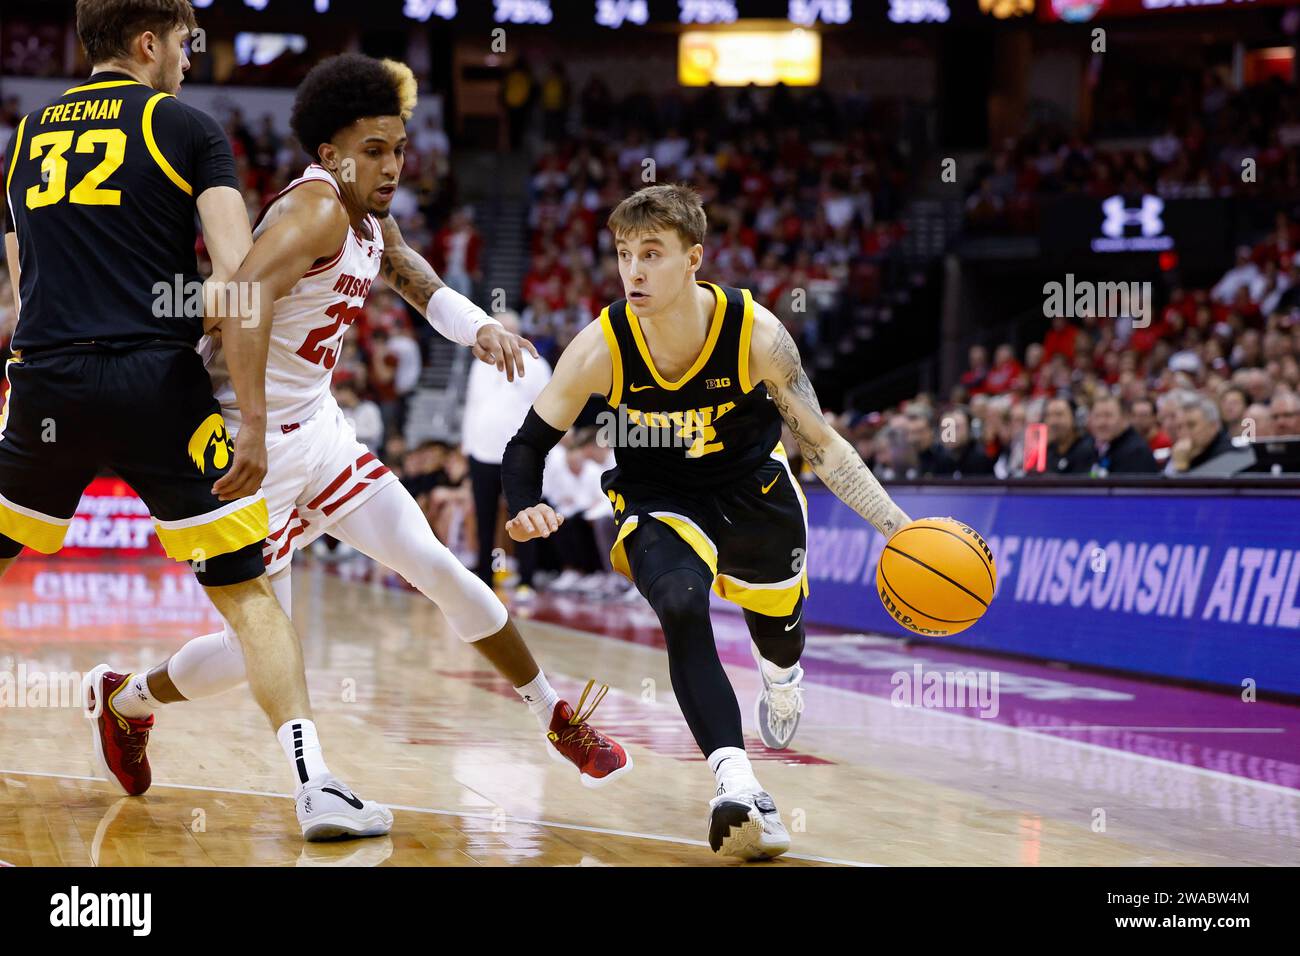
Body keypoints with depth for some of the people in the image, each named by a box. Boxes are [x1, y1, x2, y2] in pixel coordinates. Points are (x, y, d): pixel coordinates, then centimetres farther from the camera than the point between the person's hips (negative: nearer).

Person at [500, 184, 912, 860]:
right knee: (682, 610, -32)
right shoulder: (601, 348, -25)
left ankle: (780, 674, 63)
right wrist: (525, 512, -34)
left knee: (779, 625, 22)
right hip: (659, 501, -1)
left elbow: (820, 443, -15)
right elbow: (527, 445, -13)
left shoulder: (755, 333, -26)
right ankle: (736, 785, -37)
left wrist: (899, 527, -22)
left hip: (753, 490, 2)